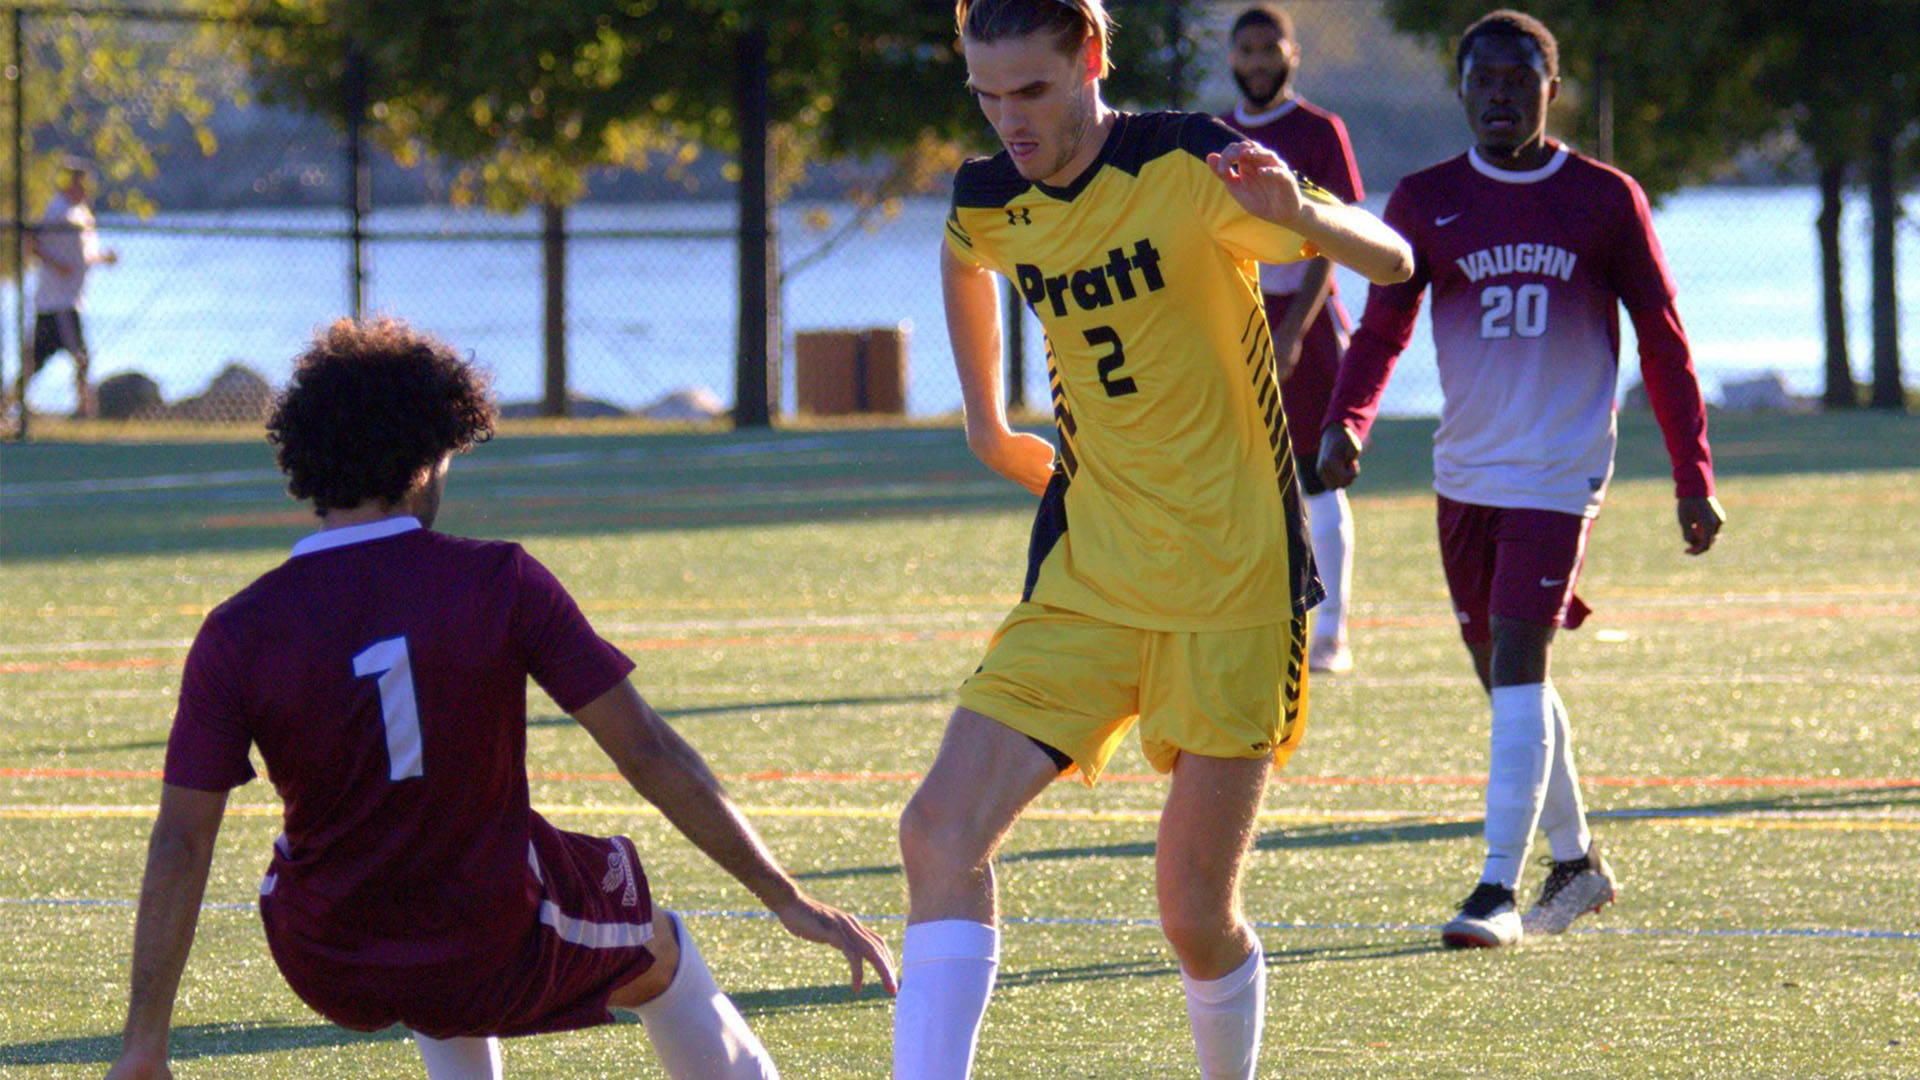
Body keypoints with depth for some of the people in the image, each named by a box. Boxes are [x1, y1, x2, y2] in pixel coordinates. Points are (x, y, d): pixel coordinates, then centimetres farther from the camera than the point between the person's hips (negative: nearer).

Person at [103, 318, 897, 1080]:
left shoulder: (237, 635, -11)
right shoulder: (497, 585, -14)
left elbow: (181, 843, -11)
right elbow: (646, 753, -11)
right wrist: (786, 898, -5)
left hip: (329, 973, 2)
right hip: (494, 968, -2)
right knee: (657, 950, 29)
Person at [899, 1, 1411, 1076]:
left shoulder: (1187, 164, -13)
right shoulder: (991, 202, 3)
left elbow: (1392, 261, -16)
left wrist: (1296, 215, -37)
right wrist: (988, 425, 25)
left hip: (1236, 582, -5)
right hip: (1084, 579, 5)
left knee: (1197, 916, -3)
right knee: (941, 830, -14)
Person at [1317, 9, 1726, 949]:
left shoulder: (1606, 202, 0)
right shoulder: (1427, 202, 4)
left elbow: (1662, 342, 5)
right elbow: (1380, 331, 7)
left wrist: (1694, 479, 3)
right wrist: (1343, 424, -13)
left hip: (1560, 474, -4)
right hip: (1465, 474, 4)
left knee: (1517, 671, -15)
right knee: (1508, 683, 12)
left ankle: (1499, 890, -16)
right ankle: (1575, 863, 28)